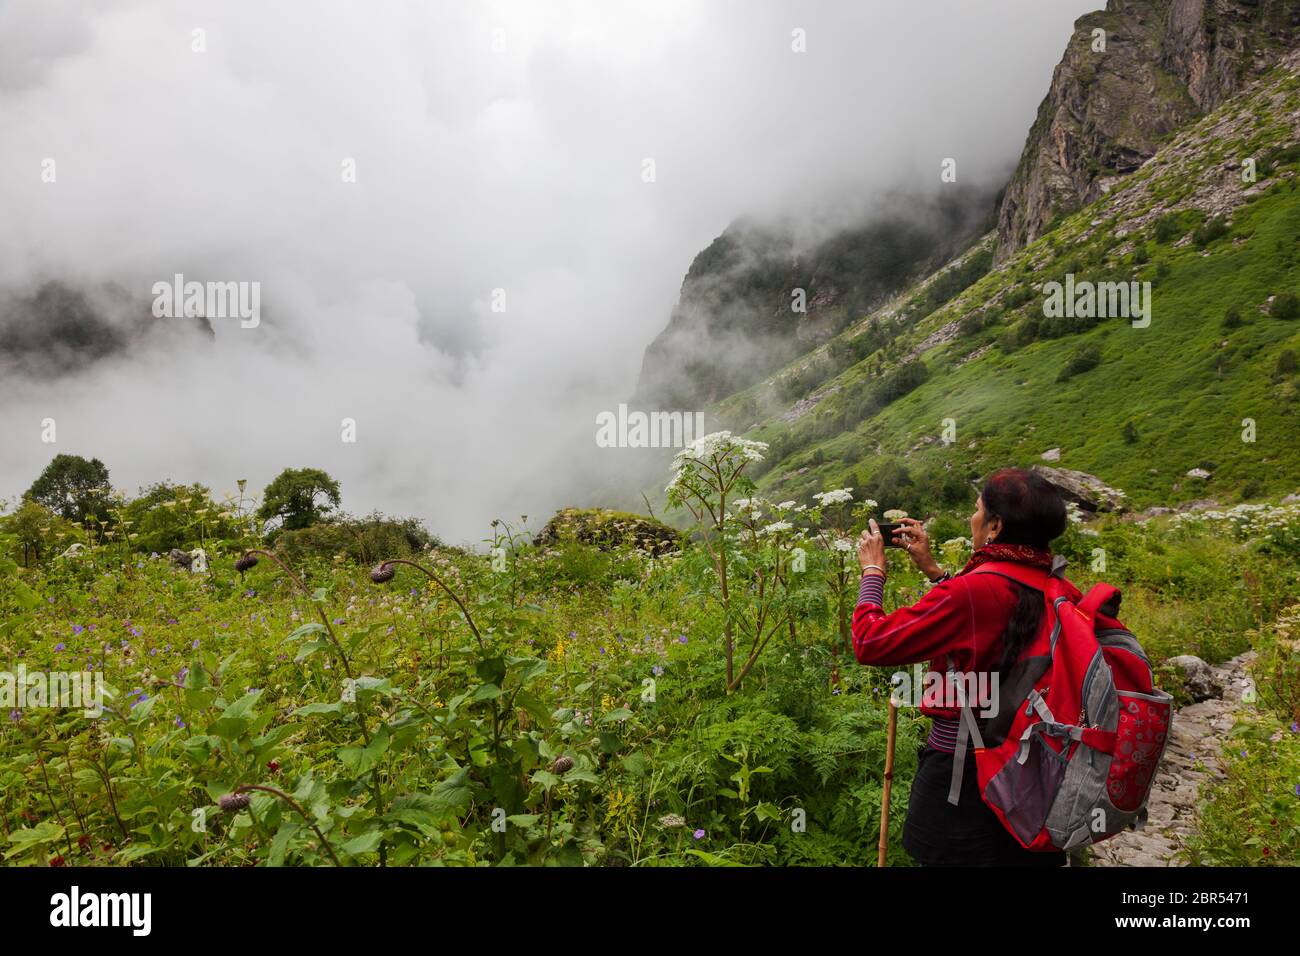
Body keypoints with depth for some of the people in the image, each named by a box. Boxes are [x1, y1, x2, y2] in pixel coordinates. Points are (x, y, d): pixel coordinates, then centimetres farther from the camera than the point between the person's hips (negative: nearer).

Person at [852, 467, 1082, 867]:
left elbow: (870, 643, -19)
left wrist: (872, 570, -5)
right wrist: (933, 569, 17)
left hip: (964, 771, -6)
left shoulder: (971, 592, -27)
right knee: (1019, 854, 23)